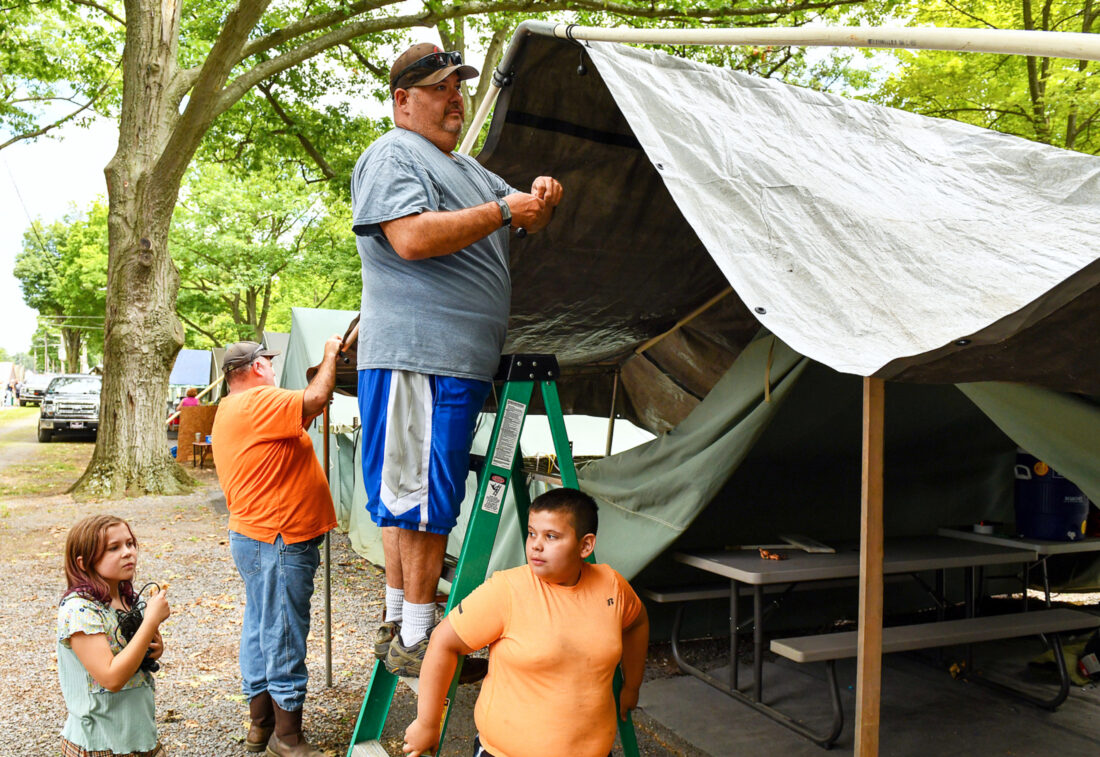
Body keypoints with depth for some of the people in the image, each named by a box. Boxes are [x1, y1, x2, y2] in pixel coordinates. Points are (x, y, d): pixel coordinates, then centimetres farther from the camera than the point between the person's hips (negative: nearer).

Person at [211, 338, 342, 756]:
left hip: (253, 537, 11)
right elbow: (315, 398, -28)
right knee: (284, 639, 0)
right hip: (278, 541, -11)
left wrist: (305, 419, 11)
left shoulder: (230, 410, 17)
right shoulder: (256, 402, -17)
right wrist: (329, 354, -12)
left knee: (260, 632, 18)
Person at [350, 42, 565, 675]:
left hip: (463, 361, 10)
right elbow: (413, 238, -20)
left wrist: (539, 197, 4)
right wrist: (503, 210, -15)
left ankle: (398, 626, 24)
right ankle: (415, 640, 2)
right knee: (423, 497, -7)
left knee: (416, 498, 13)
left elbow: (524, 221, 28)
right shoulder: (392, 155, -4)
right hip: (417, 356, -10)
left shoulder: (466, 167, 27)